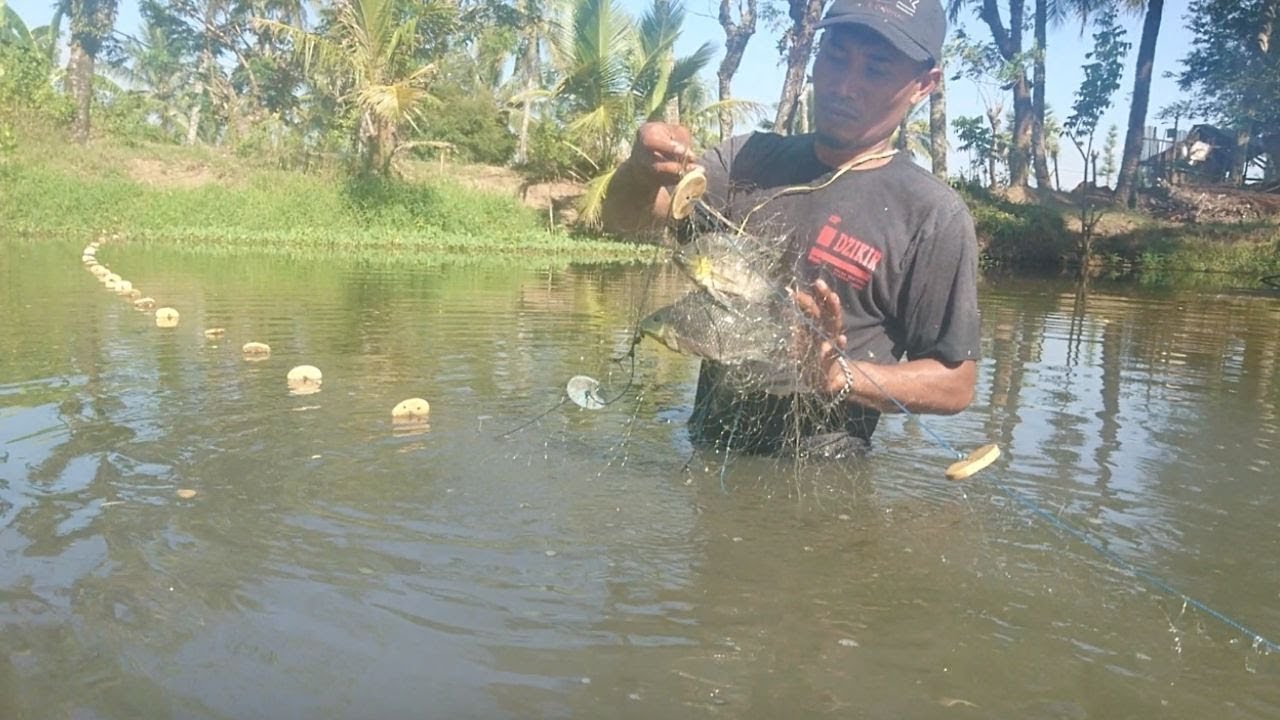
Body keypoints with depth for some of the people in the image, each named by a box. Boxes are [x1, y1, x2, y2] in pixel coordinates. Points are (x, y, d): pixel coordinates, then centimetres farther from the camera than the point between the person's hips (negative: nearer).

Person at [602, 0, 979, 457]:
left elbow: (955, 385, -9)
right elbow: (624, 218, -5)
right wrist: (643, 170, -27)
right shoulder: (749, 158, 3)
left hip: (817, 484, -4)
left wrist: (837, 374, -25)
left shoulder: (933, 216, -11)